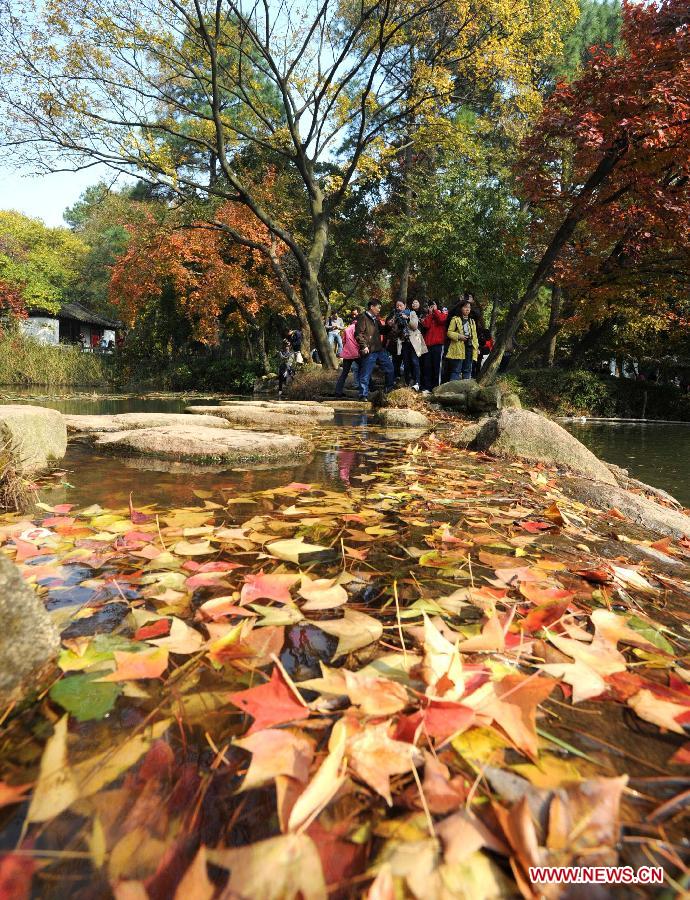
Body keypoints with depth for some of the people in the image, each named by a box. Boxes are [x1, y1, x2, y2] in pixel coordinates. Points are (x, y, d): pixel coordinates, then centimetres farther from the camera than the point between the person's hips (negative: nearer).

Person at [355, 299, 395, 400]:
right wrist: (364, 346, -20)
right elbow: (358, 334, -15)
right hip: (369, 351, -9)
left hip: (380, 350, 9)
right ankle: (363, 395, 4)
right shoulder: (363, 319, -8)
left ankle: (390, 390, 26)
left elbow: (381, 331, 31)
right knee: (365, 374, -3)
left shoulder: (376, 319, 19)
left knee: (390, 368, 12)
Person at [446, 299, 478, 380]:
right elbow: (449, 332, -3)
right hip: (458, 349, -6)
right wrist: (458, 336, -18)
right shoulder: (455, 319, 2)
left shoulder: (472, 321, 21)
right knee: (456, 370, -8)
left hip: (470, 348, 6)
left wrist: (476, 347, 10)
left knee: (468, 370, 8)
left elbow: (475, 335, 21)